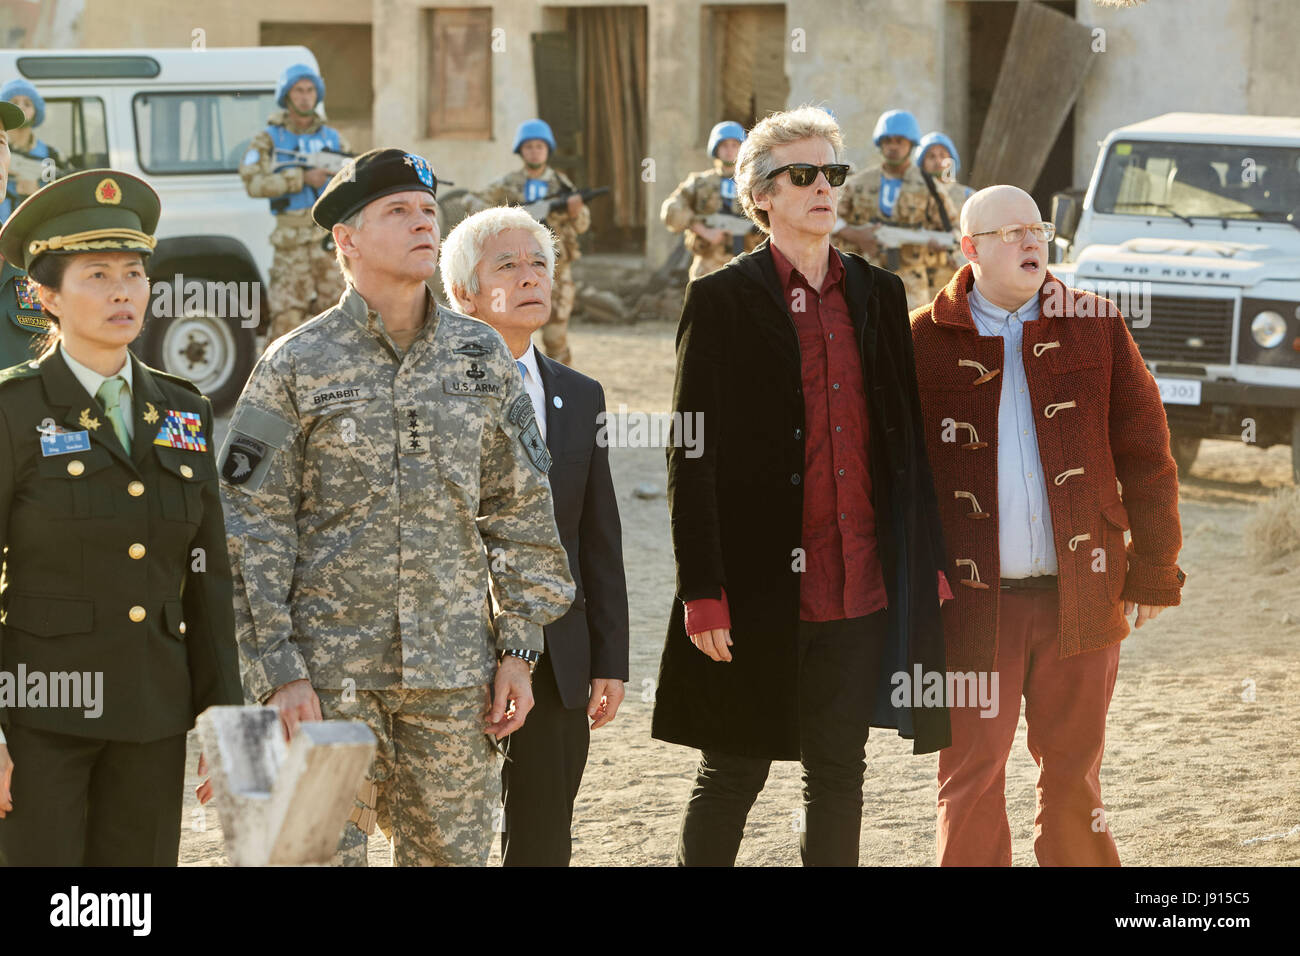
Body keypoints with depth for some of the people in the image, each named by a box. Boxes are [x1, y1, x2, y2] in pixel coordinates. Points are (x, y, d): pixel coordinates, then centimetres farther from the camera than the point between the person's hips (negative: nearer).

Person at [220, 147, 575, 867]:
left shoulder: (482, 357, 9)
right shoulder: (295, 367, -2)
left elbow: (520, 509, 12)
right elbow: (251, 531, -4)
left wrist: (519, 648, 6)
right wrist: (279, 672, -11)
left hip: (453, 673, 3)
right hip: (329, 671, -3)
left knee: (452, 851, 7)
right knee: (325, 849, -2)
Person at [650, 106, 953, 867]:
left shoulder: (878, 295, 11)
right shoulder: (722, 300, -4)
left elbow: (907, 435, 14)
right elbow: (693, 457, -7)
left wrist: (927, 562, 9)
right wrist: (703, 594, -12)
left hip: (861, 588, 4)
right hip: (762, 588, -4)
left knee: (840, 773, 10)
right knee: (733, 776, 3)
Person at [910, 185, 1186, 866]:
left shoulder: (1095, 327, 6)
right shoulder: (925, 341, 1)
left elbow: (1145, 453, 7)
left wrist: (1154, 572, 4)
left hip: (1081, 597, 1)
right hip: (973, 599, -1)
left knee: (1072, 772, 8)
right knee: (971, 778, 3)